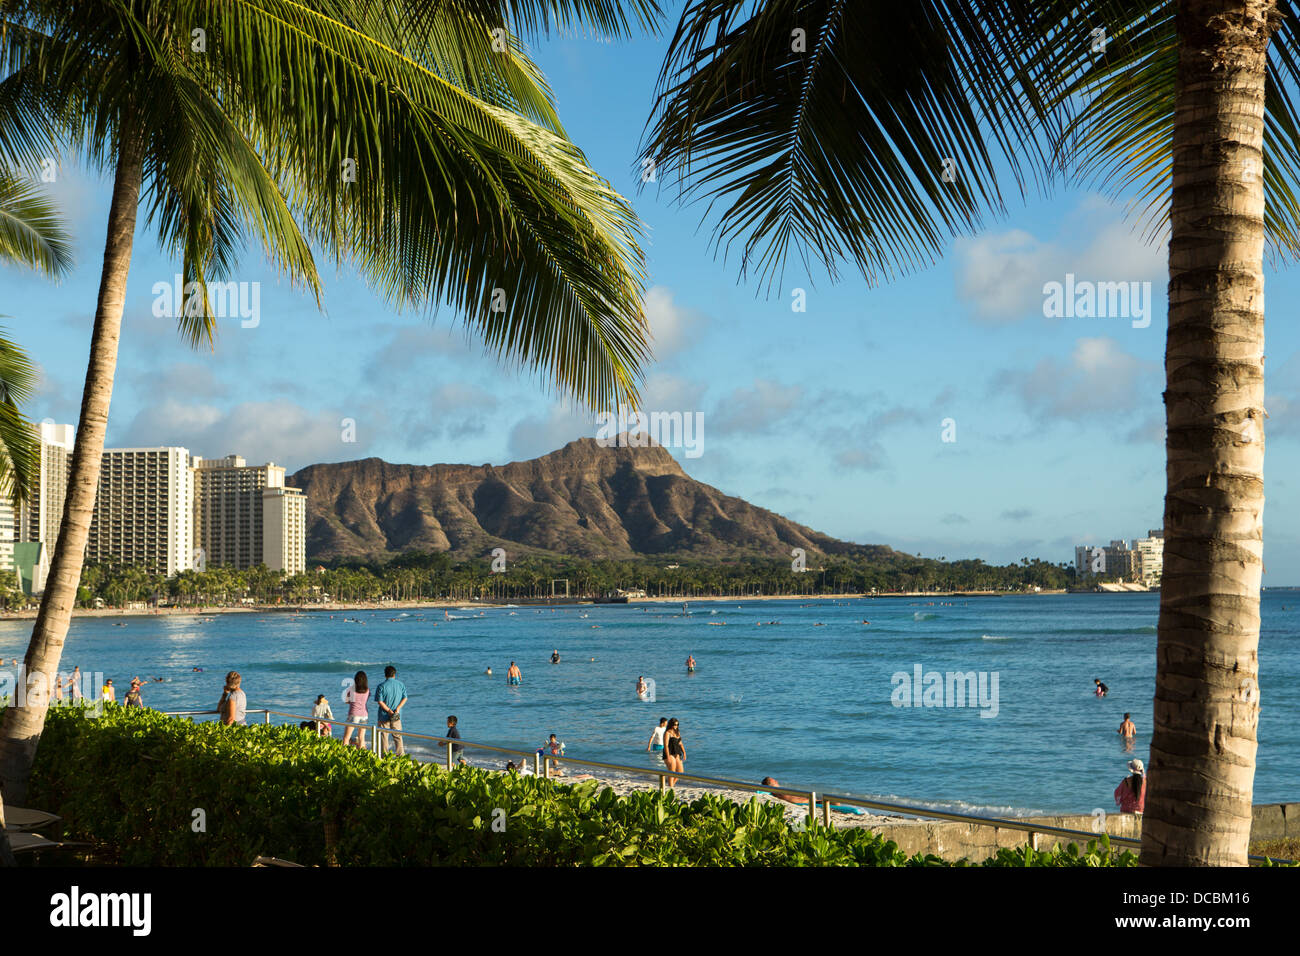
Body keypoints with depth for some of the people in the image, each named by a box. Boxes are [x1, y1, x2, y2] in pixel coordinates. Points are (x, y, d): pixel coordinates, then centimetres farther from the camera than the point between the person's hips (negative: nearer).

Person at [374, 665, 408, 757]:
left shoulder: (381, 686, -7)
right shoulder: (401, 684, 3)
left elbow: (380, 701, -13)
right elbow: (404, 698, 0)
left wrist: (389, 711, -13)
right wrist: (398, 708, -8)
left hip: (384, 715, -3)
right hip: (397, 716, 3)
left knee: (383, 736, 5)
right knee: (398, 736, 11)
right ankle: (401, 755, 8)